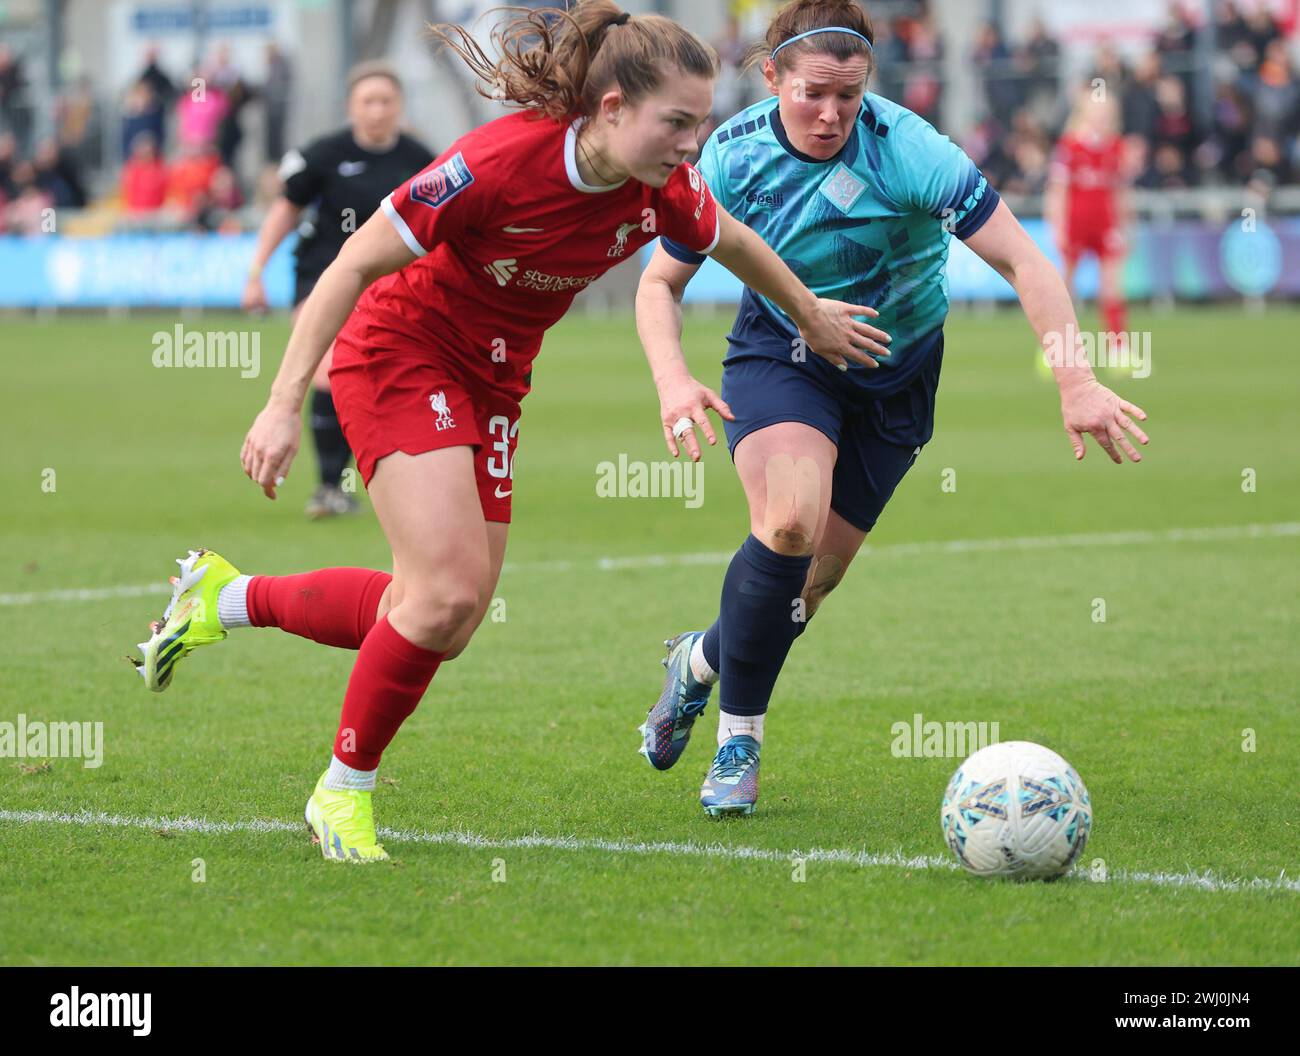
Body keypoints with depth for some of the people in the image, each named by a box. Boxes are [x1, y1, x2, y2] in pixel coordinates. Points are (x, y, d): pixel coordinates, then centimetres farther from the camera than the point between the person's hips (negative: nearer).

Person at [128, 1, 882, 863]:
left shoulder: (665, 194, -12)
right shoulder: (501, 162, -29)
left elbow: (737, 244, 12)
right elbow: (354, 266, -22)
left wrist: (813, 317, 27)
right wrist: (285, 404, -25)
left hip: (492, 385, 7)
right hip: (400, 351, -7)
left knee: (444, 626, 4)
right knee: (451, 590, -21)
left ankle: (226, 598, 24)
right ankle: (345, 791, 0)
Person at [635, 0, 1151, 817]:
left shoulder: (906, 150, -27)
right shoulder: (734, 154, -18)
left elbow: (1023, 261, -29)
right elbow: (661, 283, -6)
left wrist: (1076, 383, -40)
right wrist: (673, 380, -25)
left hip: (893, 377, 1)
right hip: (780, 354, -1)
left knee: (816, 577, 3)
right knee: (789, 523, -28)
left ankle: (703, 659, 37)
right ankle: (740, 735, -9)